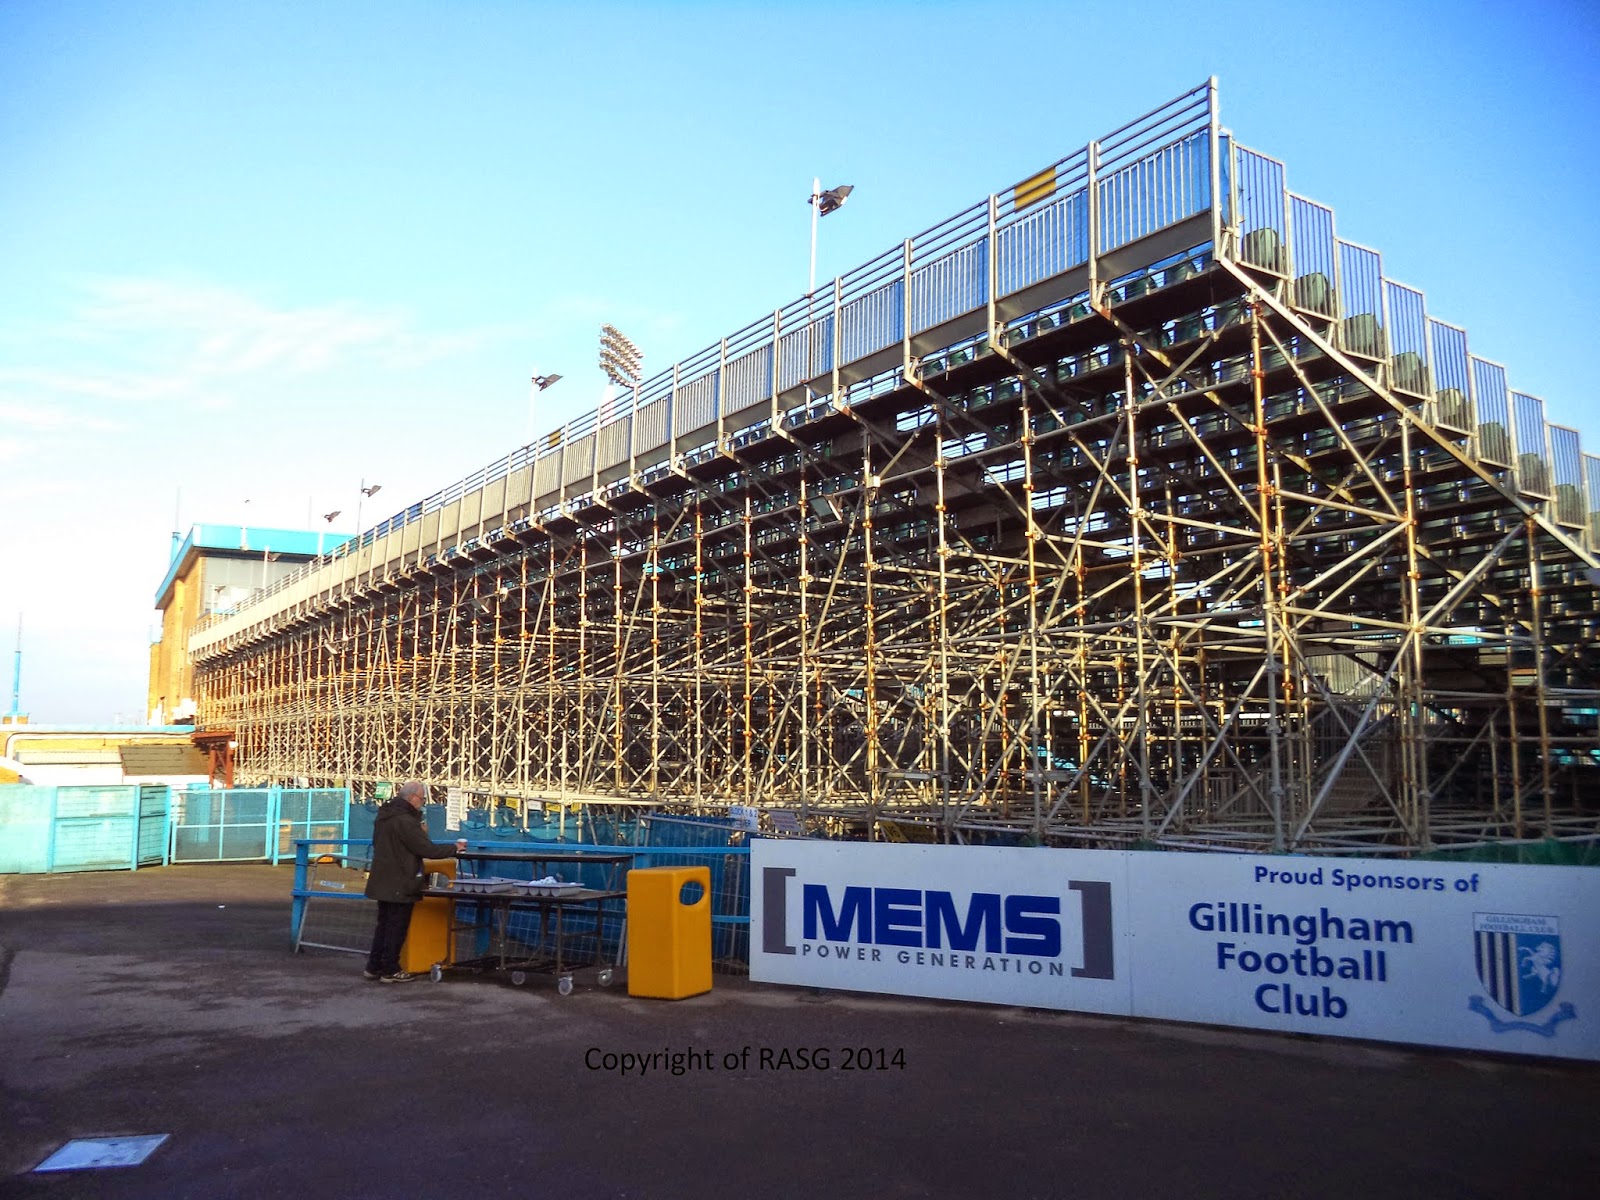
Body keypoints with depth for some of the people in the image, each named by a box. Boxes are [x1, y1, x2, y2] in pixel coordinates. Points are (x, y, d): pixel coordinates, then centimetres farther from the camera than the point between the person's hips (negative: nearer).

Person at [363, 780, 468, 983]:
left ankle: (373, 967, 23)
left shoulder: (384, 816, 9)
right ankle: (390, 971, 7)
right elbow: (427, 849, -23)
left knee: (384, 925, 18)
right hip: (400, 885, -9)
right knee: (397, 928, 1)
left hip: (383, 882, 9)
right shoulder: (405, 821, -22)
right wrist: (454, 848, -10)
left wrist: (419, 832, 11)